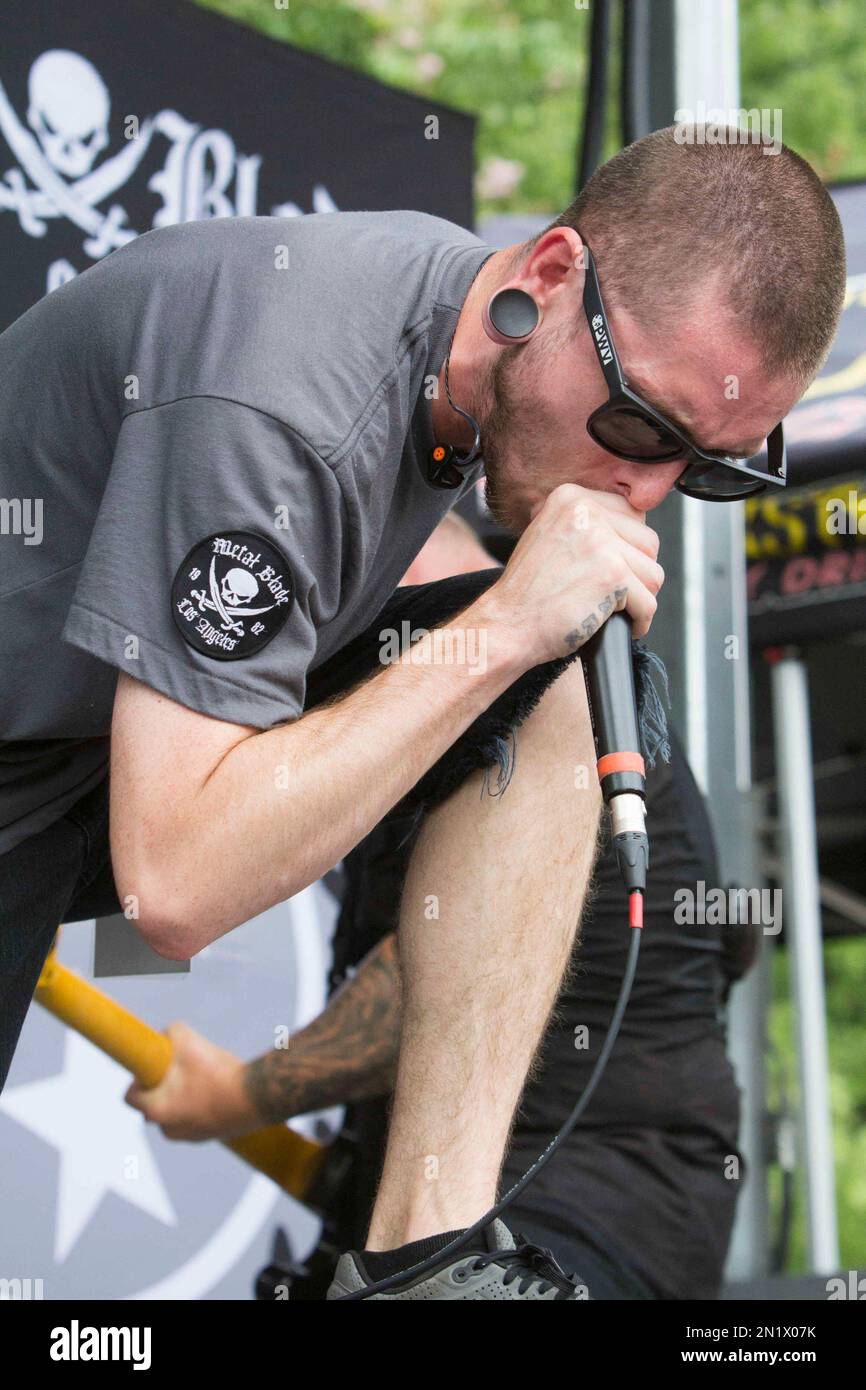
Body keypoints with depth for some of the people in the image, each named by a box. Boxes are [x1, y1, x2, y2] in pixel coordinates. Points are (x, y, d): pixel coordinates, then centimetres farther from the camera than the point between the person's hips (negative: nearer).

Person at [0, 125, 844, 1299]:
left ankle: (426, 1248, -17)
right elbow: (174, 887, -34)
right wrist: (503, 629, -31)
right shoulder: (269, 410, -32)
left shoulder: (465, 291, -5)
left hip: (174, 727, 7)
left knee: (544, 696, -14)